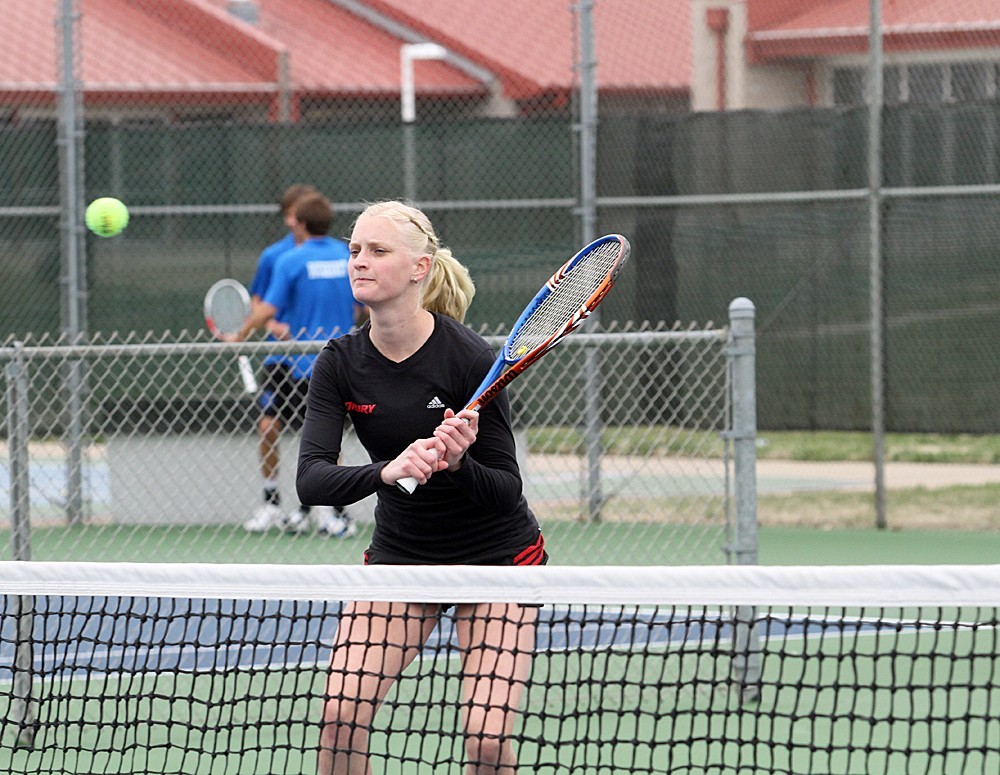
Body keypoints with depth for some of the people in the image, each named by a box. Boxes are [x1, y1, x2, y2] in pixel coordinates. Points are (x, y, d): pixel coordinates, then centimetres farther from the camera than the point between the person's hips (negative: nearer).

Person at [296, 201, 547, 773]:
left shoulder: (469, 357, -21)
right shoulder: (341, 364, -10)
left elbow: (506, 489, -18)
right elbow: (311, 481, -22)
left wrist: (457, 463, -39)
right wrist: (388, 471, -40)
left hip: (496, 555, -3)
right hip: (400, 553, 4)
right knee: (340, 716, -14)